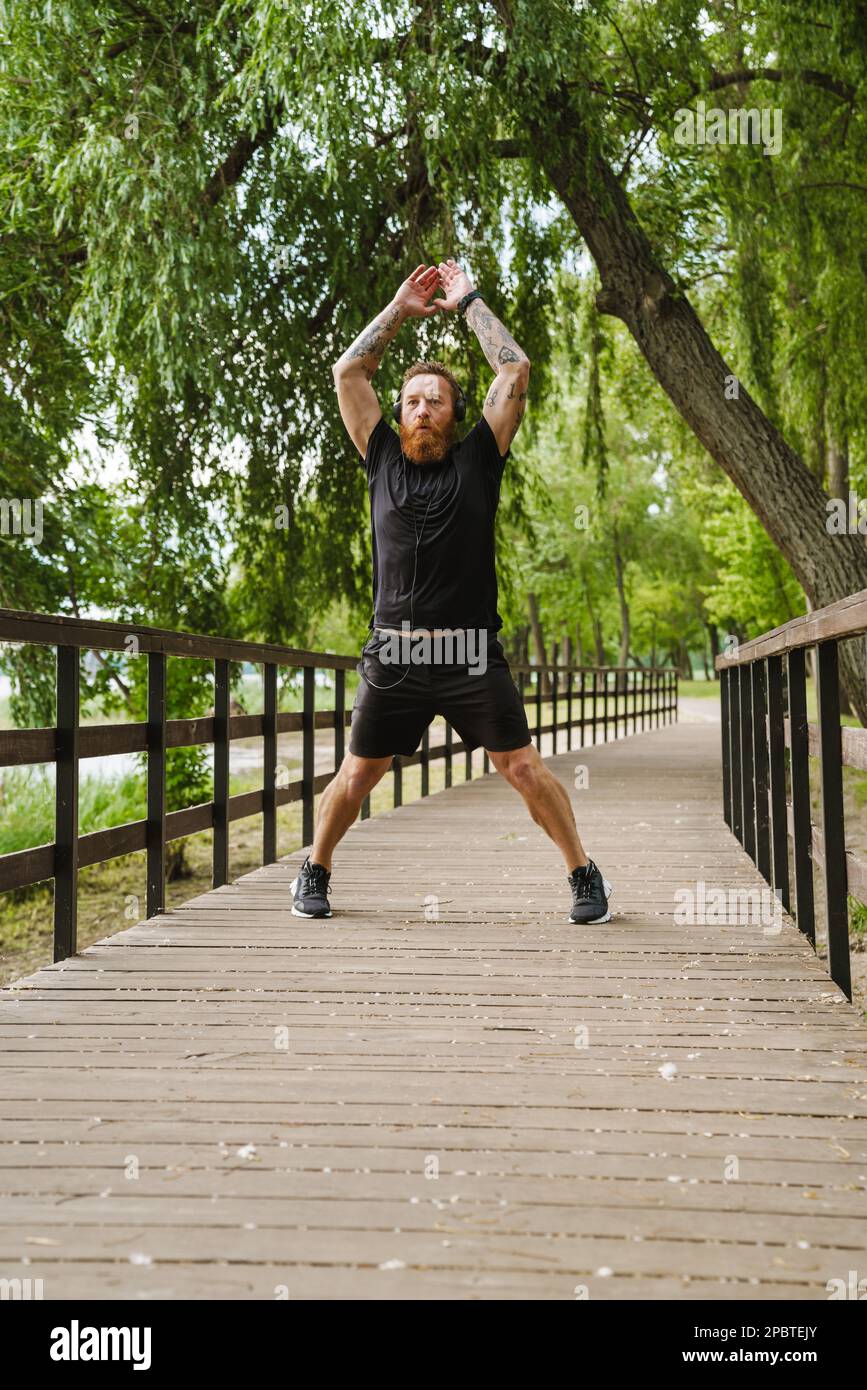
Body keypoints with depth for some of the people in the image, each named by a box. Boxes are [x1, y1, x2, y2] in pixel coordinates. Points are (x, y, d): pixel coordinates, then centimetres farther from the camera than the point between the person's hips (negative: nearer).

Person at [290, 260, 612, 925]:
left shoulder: (477, 460, 6)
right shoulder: (384, 459, 11)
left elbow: (515, 370, 4)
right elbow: (347, 374, 14)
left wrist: (469, 301, 13)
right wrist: (399, 309, 18)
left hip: (472, 653, -1)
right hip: (394, 653, 2)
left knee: (523, 768, -1)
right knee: (357, 774, 8)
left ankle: (586, 875, 13)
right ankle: (315, 873, 29)